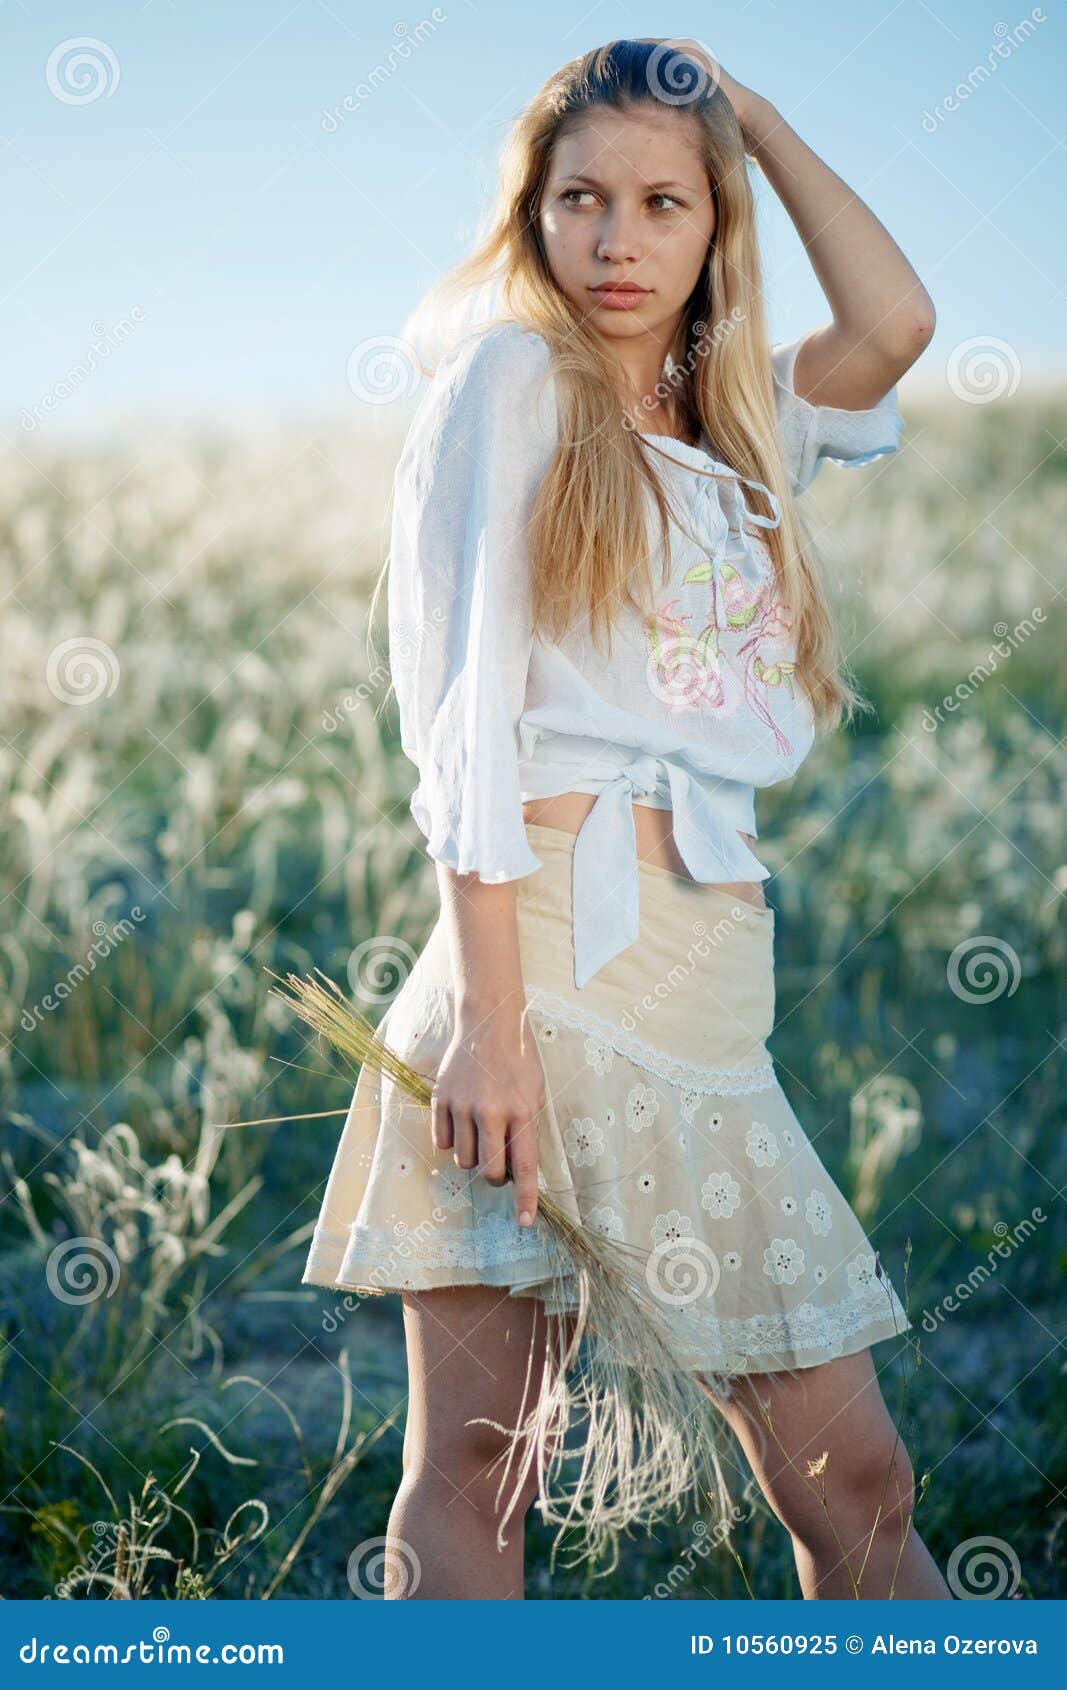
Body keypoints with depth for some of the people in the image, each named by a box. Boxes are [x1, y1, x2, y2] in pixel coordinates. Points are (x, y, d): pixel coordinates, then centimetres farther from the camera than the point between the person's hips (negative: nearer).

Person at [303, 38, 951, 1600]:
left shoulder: (733, 439, 22)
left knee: (852, 1478, 5)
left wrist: (751, 113, 16)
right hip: (555, 945, -6)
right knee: (471, 1454, -6)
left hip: (715, 987, 6)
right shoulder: (510, 375, 4)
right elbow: (467, 710, -6)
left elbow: (894, 326, 5)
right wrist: (487, 1016, -16)